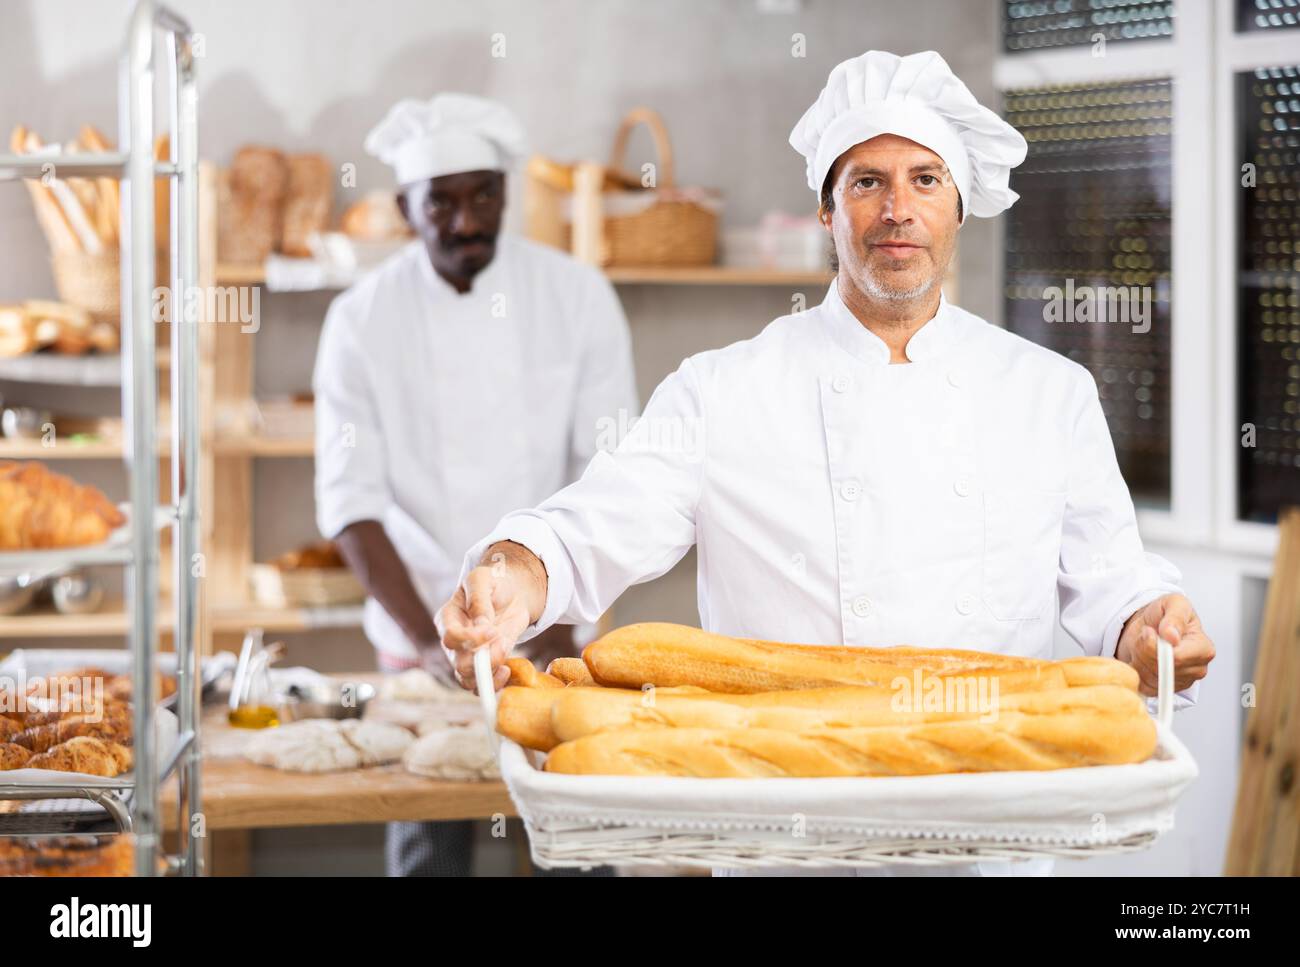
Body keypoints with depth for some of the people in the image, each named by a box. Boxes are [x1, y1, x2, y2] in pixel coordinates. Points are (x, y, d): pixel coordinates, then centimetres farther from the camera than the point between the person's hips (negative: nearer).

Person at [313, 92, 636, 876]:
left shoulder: (577, 296, -5)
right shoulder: (363, 320, -7)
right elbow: (352, 500, -10)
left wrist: (559, 624, -15)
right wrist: (428, 639, -18)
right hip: (420, 623, 0)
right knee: (428, 838, 4)